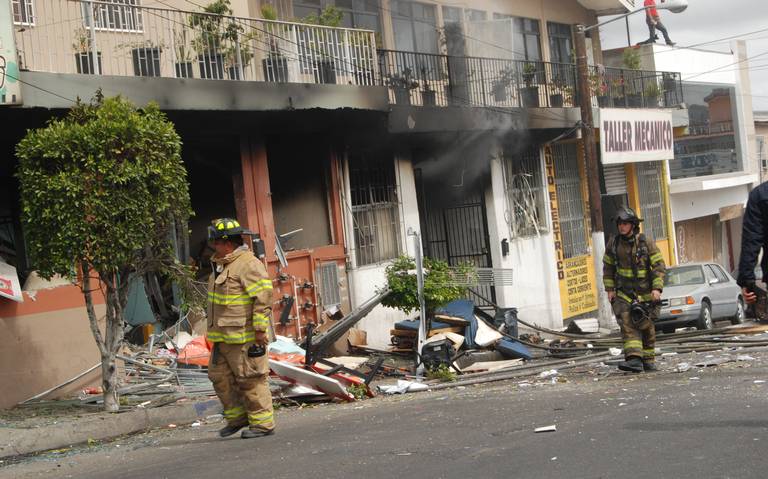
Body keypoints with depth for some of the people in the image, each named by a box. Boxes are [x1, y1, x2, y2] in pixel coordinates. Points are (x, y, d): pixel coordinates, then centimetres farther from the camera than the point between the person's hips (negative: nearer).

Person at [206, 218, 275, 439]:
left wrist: (260, 329, -21)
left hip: (244, 336, -10)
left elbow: (264, 296, -20)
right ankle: (237, 417, 24)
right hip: (223, 336, 10)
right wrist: (215, 330, 26)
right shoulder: (221, 265, 17)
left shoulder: (248, 264, -15)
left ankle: (262, 423, 5)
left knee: (251, 379, -4)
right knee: (220, 377, 12)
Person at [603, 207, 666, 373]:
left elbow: (659, 266, -9)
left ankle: (648, 360, 23)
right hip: (623, 293, 1)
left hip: (645, 292, -1)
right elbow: (608, 267, 11)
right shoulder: (613, 244, -1)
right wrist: (609, 289, 5)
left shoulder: (646, 242, -10)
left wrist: (657, 288, -18)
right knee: (627, 324, -17)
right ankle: (634, 360, -26)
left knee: (646, 326, 8)